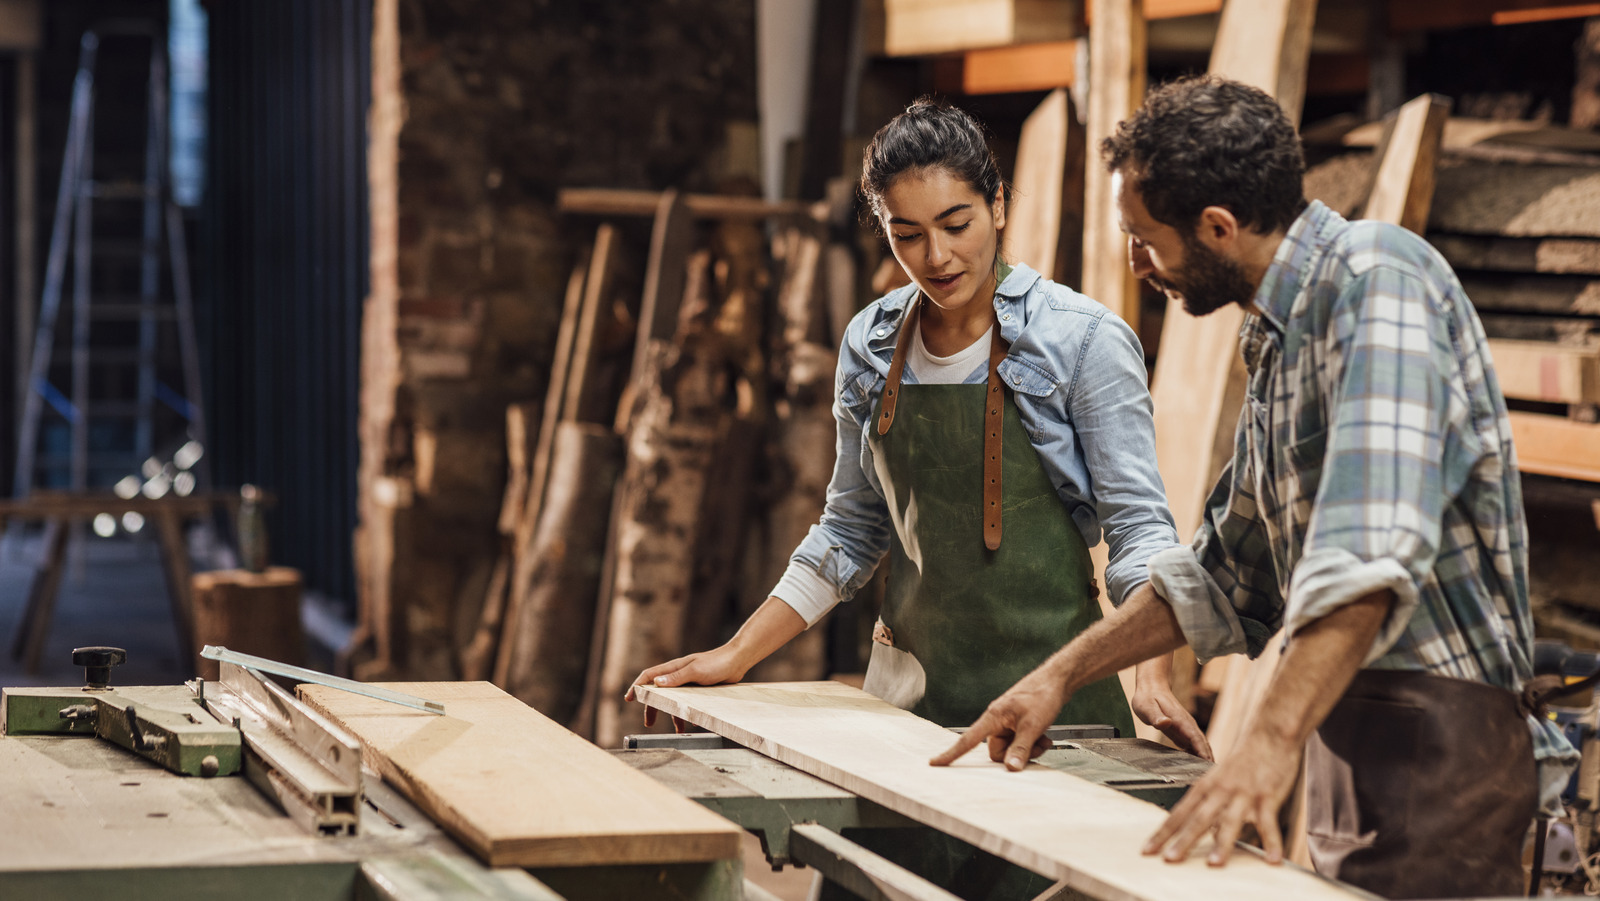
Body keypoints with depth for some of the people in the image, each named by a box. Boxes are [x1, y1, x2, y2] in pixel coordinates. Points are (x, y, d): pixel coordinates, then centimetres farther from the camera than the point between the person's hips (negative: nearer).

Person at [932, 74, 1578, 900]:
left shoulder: (1375, 277, -15)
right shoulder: (1282, 341, 16)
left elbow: (1371, 550, -29)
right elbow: (1224, 571, 26)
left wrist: (1272, 741, -36)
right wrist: (1062, 675, 19)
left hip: (1437, 730, -9)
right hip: (1352, 724, 9)